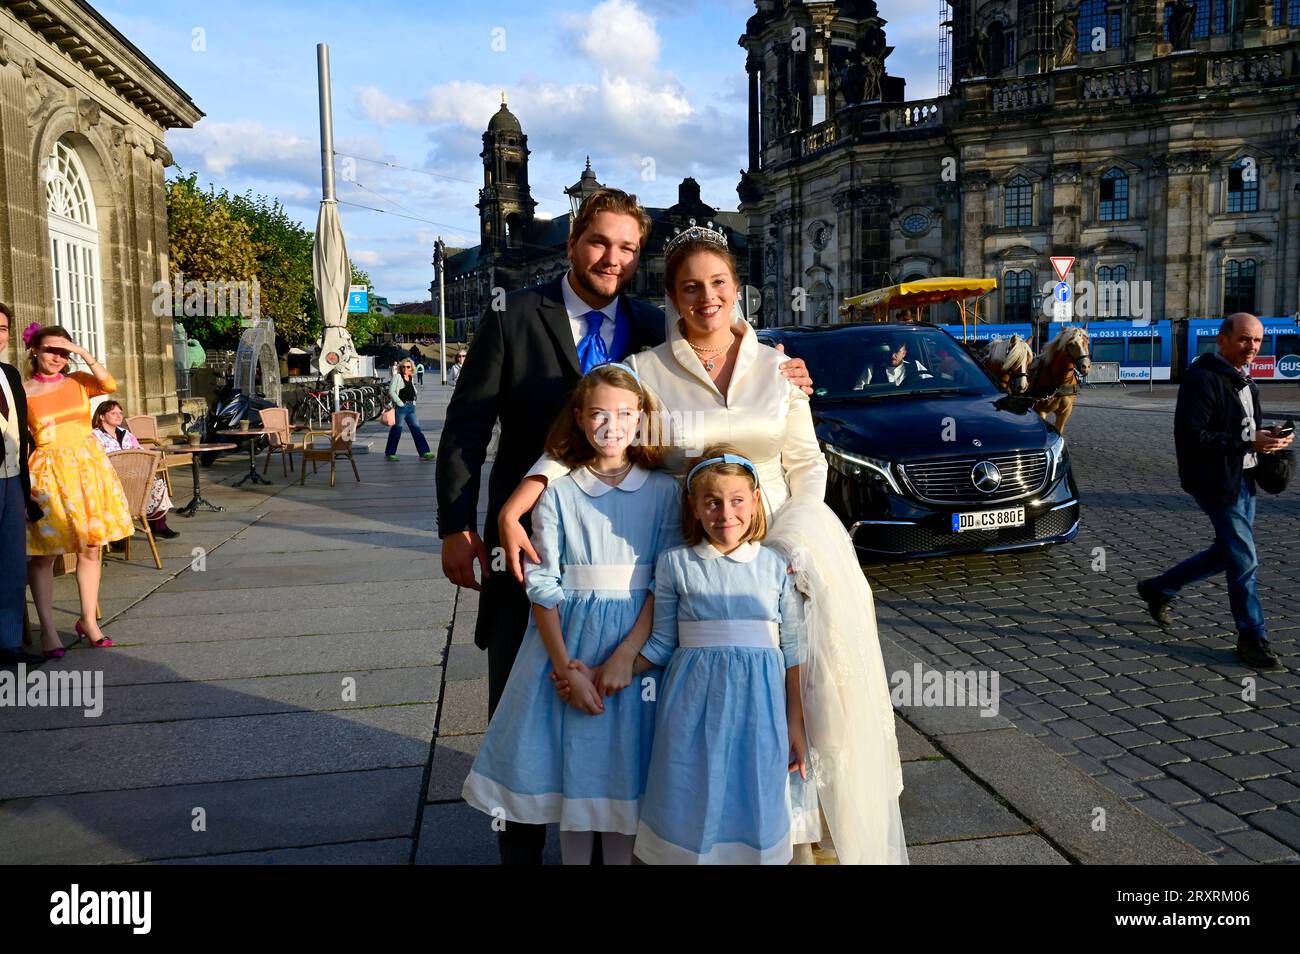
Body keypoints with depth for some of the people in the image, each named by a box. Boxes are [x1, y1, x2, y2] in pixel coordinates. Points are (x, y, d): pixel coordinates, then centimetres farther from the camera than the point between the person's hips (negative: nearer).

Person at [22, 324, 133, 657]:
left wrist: (84, 353, -14)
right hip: (48, 473, -3)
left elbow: (109, 385, -14)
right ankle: (48, 629, 6)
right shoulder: (23, 392, -1)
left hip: (88, 468, 3)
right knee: (44, 553, -1)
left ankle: (88, 620, 19)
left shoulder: (78, 382, 6)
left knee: (90, 548, 8)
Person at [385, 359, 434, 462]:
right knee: (396, 430, -1)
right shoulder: (397, 377, -4)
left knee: (416, 429, 3)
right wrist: (399, 403, -17)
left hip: (411, 407, 6)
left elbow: (415, 392, 28)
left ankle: (424, 452, 2)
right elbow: (391, 391, -13)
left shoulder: (410, 379, 15)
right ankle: (389, 454, 9)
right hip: (401, 407, -6)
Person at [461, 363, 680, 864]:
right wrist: (566, 668, -11)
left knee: (624, 767, 8)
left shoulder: (663, 491, -1)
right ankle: (572, 858, 28)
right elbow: (543, 587, -4)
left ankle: (621, 856, 28)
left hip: (637, 641, 0)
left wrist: (625, 655, -15)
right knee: (573, 769, 9)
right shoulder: (558, 493, -1)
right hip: (569, 641, 0)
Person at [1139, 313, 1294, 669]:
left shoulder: (1243, 379, 14)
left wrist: (1268, 438, 2)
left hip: (1243, 477, 10)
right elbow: (1192, 437, -23)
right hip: (1216, 480, -10)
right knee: (1244, 559, -4)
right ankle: (1252, 637, 9)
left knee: (1227, 552, 16)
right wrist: (1249, 443, -25)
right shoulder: (1202, 379, -17)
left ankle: (1159, 588, 32)